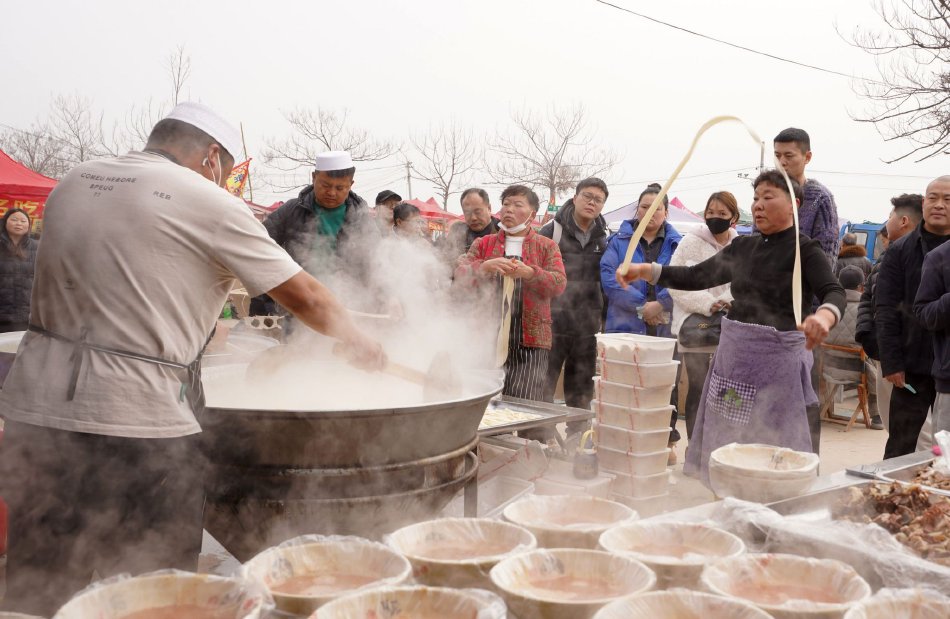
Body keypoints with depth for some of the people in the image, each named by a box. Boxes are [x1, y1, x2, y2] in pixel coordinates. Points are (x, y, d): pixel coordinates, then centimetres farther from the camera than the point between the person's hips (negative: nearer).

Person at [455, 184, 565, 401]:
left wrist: (529, 273, -19)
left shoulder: (547, 246, 12)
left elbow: (559, 283, -2)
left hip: (530, 340, -2)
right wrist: (485, 267, -17)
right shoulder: (483, 244, 16)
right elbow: (459, 273, 2)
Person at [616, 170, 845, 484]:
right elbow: (695, 277, 12)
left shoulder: (805, 250, -6)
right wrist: (645, 270, -1)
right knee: (724, 448, 12)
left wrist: (824, 316, -44)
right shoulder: (743, 247, 12)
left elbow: (834, 293, -20)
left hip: (777, 357, -6)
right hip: (733, 352, 6)